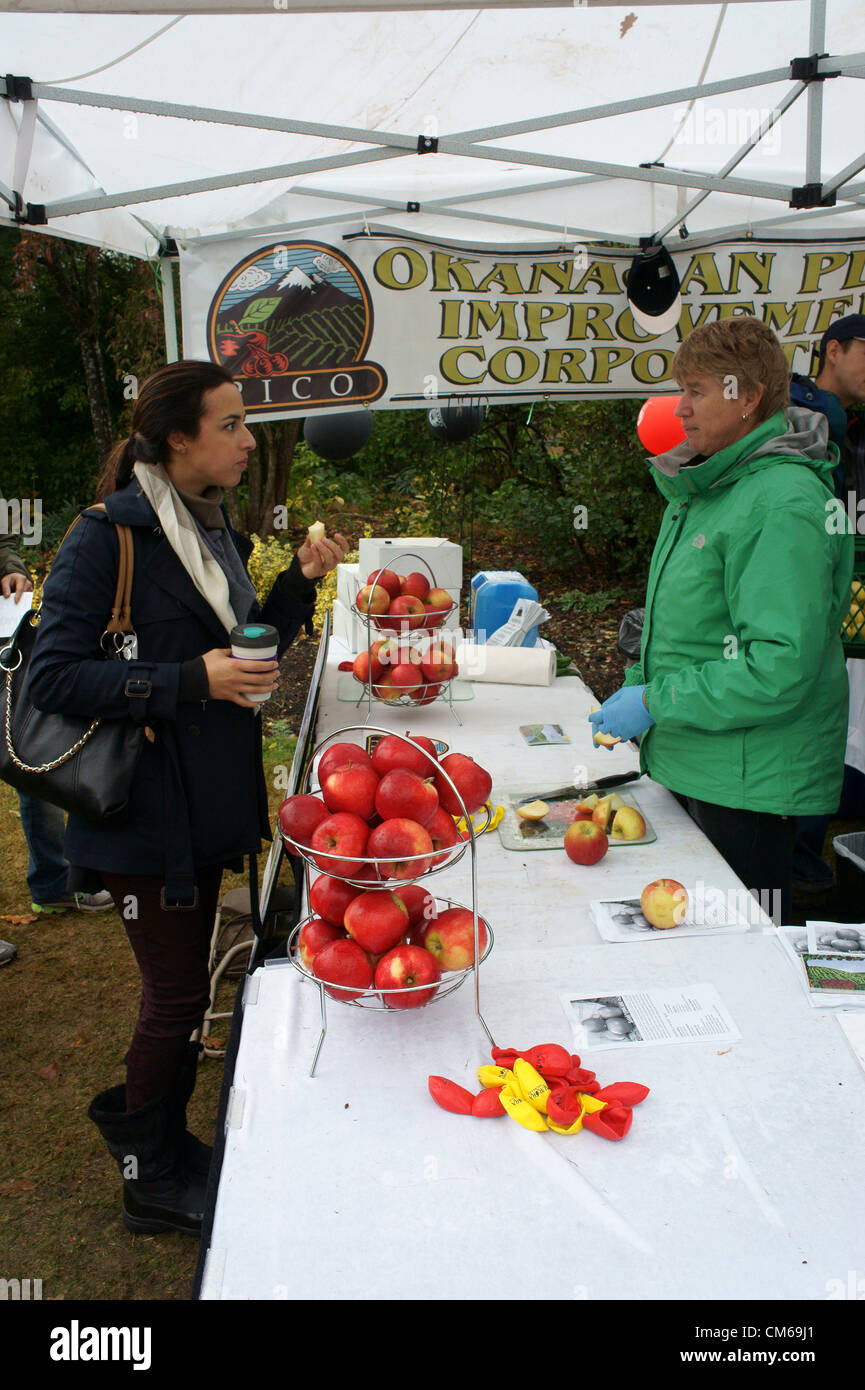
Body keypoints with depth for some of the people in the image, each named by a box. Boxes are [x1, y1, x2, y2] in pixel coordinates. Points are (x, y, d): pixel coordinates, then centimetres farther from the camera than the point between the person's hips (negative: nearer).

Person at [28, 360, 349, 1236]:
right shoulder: (108, 538, -17)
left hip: (207, 804, 8)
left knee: (183, 982, 19)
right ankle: (152, 1184, 28)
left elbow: (246, 652, 15)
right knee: (177, 992, 5)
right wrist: (192, 683, -27)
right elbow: (53, 678, -21)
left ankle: (139, 1117, 43)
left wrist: (300, 582, 0)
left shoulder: (214, 532, 9)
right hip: (143, 812, -8)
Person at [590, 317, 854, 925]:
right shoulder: (707, 485, 10)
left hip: (750, 783, -9)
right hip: (691, 763, 9)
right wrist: (638, 688, 13)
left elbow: (781, 666, -27)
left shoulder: (784, 504, -21)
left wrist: (655, 701, -22)